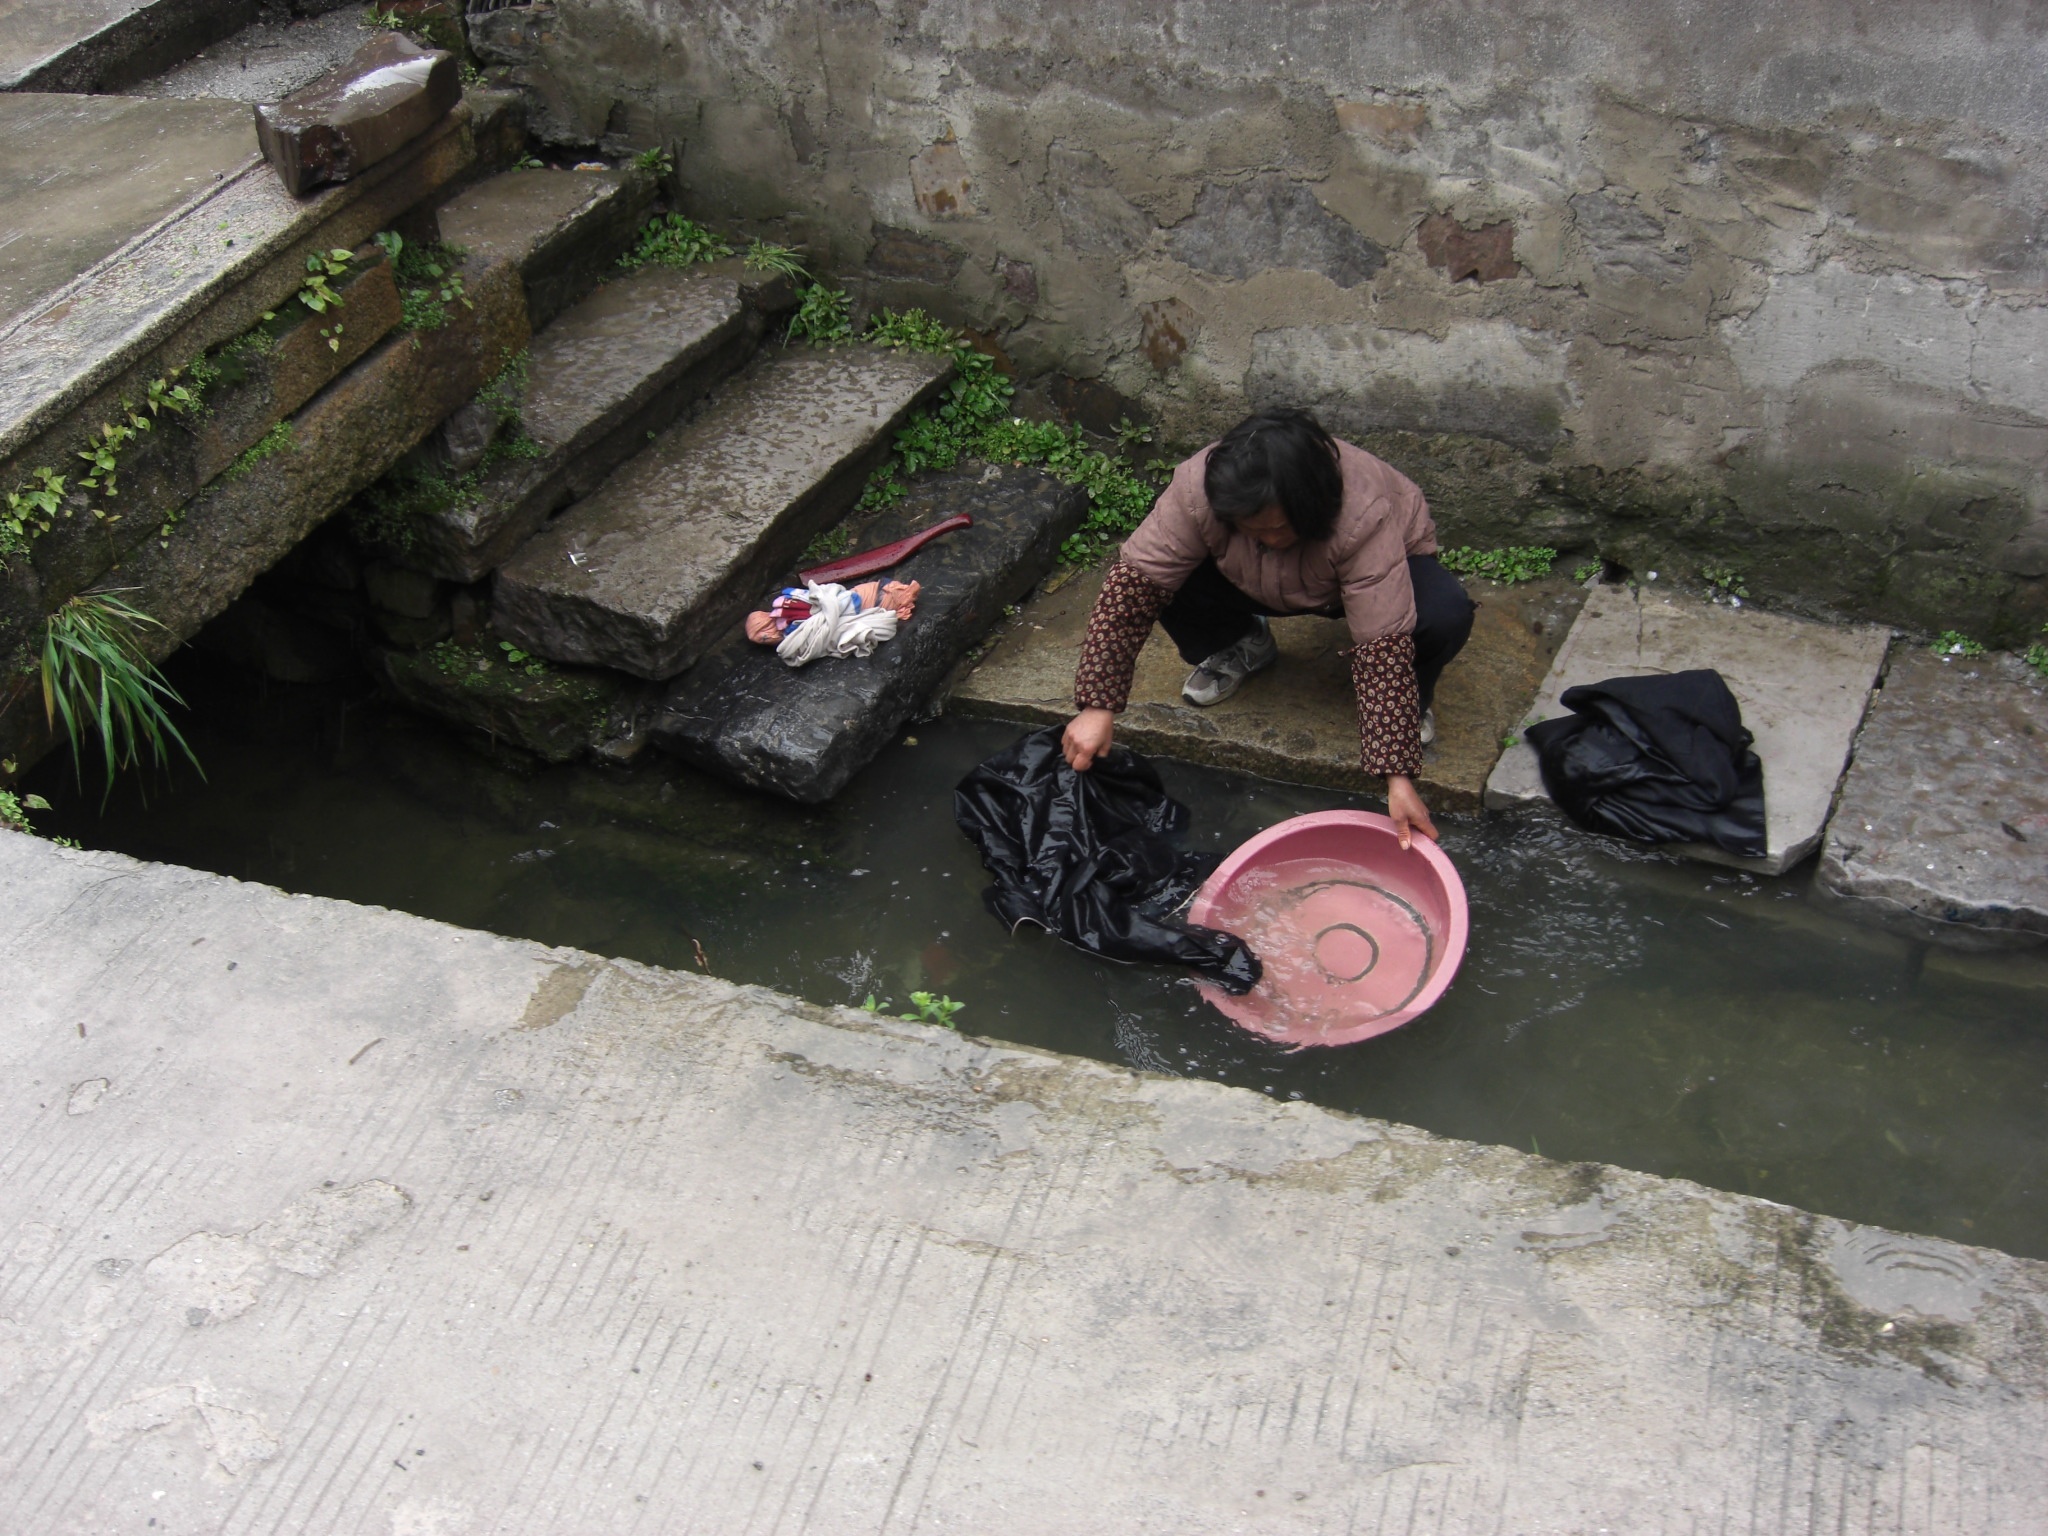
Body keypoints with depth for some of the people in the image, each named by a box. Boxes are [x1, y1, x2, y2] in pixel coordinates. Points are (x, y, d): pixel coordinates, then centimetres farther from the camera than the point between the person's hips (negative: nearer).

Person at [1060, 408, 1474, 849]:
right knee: (1165, 586, -26)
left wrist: (1398, 778, -45)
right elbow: (1134, 582, -31)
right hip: (1256, 583, 2)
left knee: (1446, 616, -35)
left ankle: (1412, 697, 2)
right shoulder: (1198, 489, -35)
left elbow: (1383, 644, -42)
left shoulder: (1363, 517, -41)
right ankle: (1243, 647, 9)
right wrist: (1097, 705, -37)